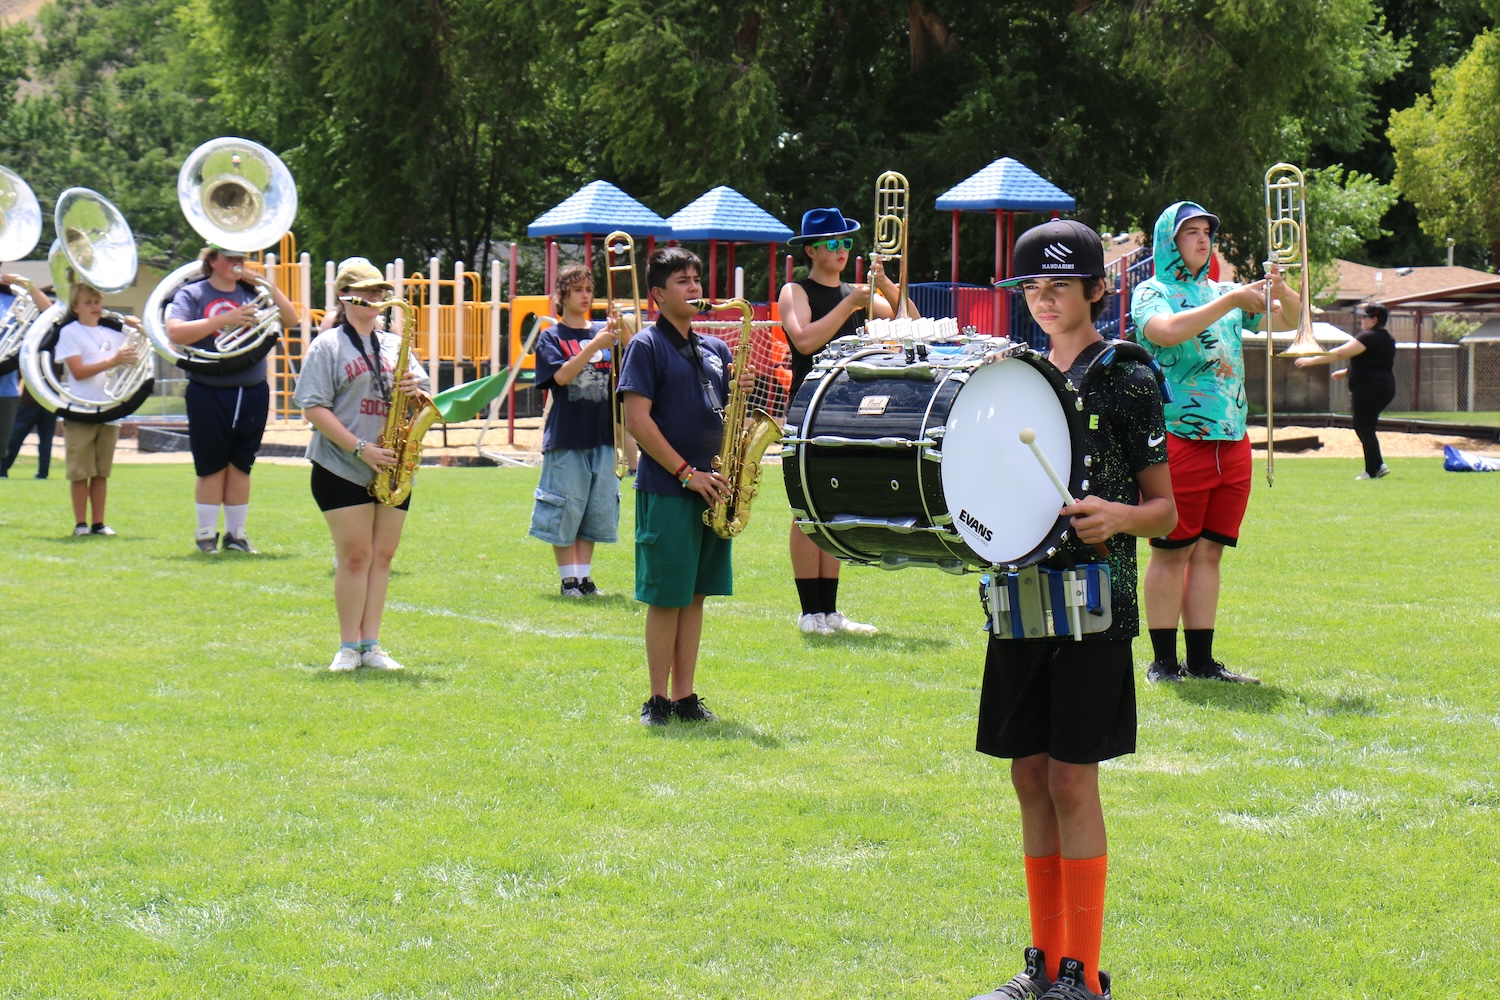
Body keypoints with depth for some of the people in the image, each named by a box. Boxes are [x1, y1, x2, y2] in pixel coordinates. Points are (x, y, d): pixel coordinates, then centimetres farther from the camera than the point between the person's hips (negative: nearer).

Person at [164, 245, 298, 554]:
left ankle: (236, 534, 16)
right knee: (212, 467, 1)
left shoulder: (252, 293, 10)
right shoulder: (192, 294, 0)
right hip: (209, 394, -3)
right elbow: (175, 332, -15)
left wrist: (267, 286, -5)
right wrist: (224, 320, -19)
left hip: (253, 393, 3)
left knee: (240, 466, 9)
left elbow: (291, 319, 6)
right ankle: (206, 534, 10)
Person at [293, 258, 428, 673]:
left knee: (382, 556, 4)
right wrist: (360, 448, -18)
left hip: (391, 469, 5)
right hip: (342, 468, -5)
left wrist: (416, 387, -9)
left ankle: (371, 645, 9)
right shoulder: (327, 345, -1)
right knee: (354, 556, -5)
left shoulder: (394, 345, 15)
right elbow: (314, 408, -9)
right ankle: (348, 647, 3)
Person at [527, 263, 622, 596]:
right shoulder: (551, 337, 1)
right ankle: (569, 578, 6)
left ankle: (585, 575, 15)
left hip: (601, 435, 3)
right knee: (564, 510, -2)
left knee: (595, 510, 6)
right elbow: (562, 375, -15)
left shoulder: (605, 332, 10)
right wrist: (593, 347, -24)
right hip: (566, 437, -3)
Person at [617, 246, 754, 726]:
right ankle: (659, 699, 5)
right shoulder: (647, 346, -4)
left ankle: (685, 695, 14)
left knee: (695, 595, 8)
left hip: (709, 488, 6)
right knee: (665, 596, -3)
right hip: (665, 489, -6)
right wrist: (686, 472, -15)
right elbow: (637, 420, -12)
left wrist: (742, 391, -3)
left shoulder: (715, 349, 15)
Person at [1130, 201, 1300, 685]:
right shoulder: (1152, 293, -1)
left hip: (1231, 440, 6)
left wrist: (1281, 293, -8)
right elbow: (1167, 332, -22)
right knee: (1172, 551, -3)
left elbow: (1287, 320, 15)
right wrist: (1232, 300, -23)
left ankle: (1201, 660, 12)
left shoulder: (1223, 293, 17)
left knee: (1209, 551, 8)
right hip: (1178, 439, -6)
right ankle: (1163, 660, 2)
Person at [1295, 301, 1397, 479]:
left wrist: (1312, 361, -18)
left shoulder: (1368, 337, -13)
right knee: (1364, 427, 19)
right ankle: (1378, 465, 14)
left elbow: (1340, 353, -20)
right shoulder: (1387, 338, 17)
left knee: (1365, 431, -2)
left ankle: (1371, 471, 2)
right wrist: (1346, 372, 31)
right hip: (1385, 389, 10)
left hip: (1368, 389, -10)